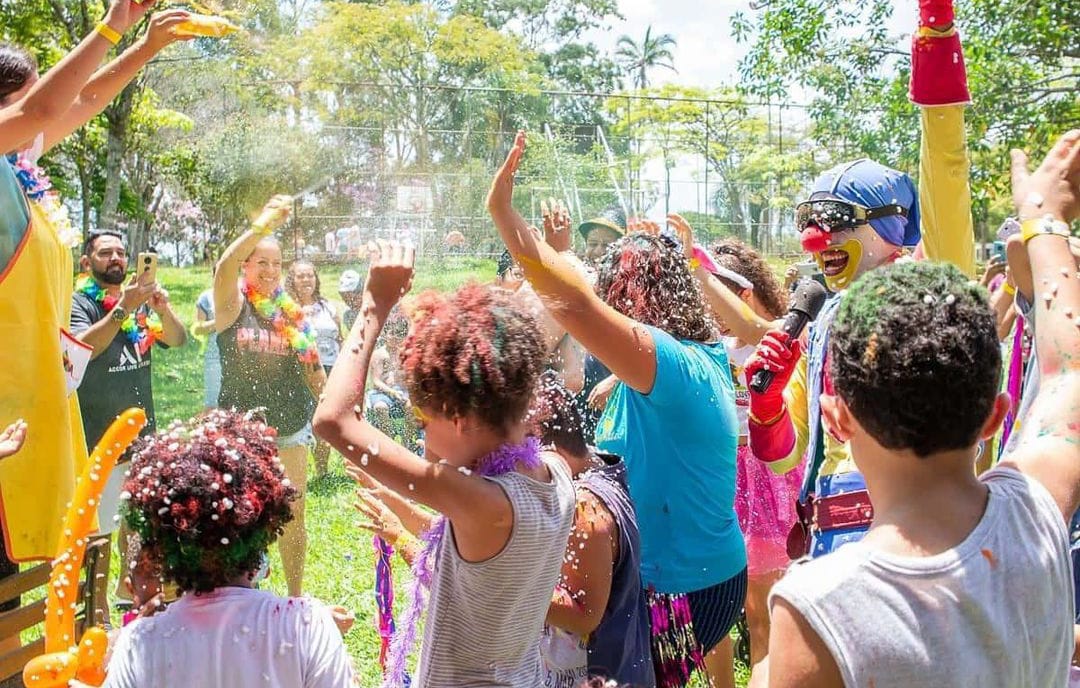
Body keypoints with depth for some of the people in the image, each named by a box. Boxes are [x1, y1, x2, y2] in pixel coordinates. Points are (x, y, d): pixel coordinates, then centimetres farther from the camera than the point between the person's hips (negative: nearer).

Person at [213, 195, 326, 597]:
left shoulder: (291, 312, 6)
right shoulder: (233, 304, -5)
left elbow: (314, 374, 14)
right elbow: (224, 267, -28)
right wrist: (263, 227, -39)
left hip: (290, 428, 3)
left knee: (293, 516, 7)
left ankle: (296, 597, 21)